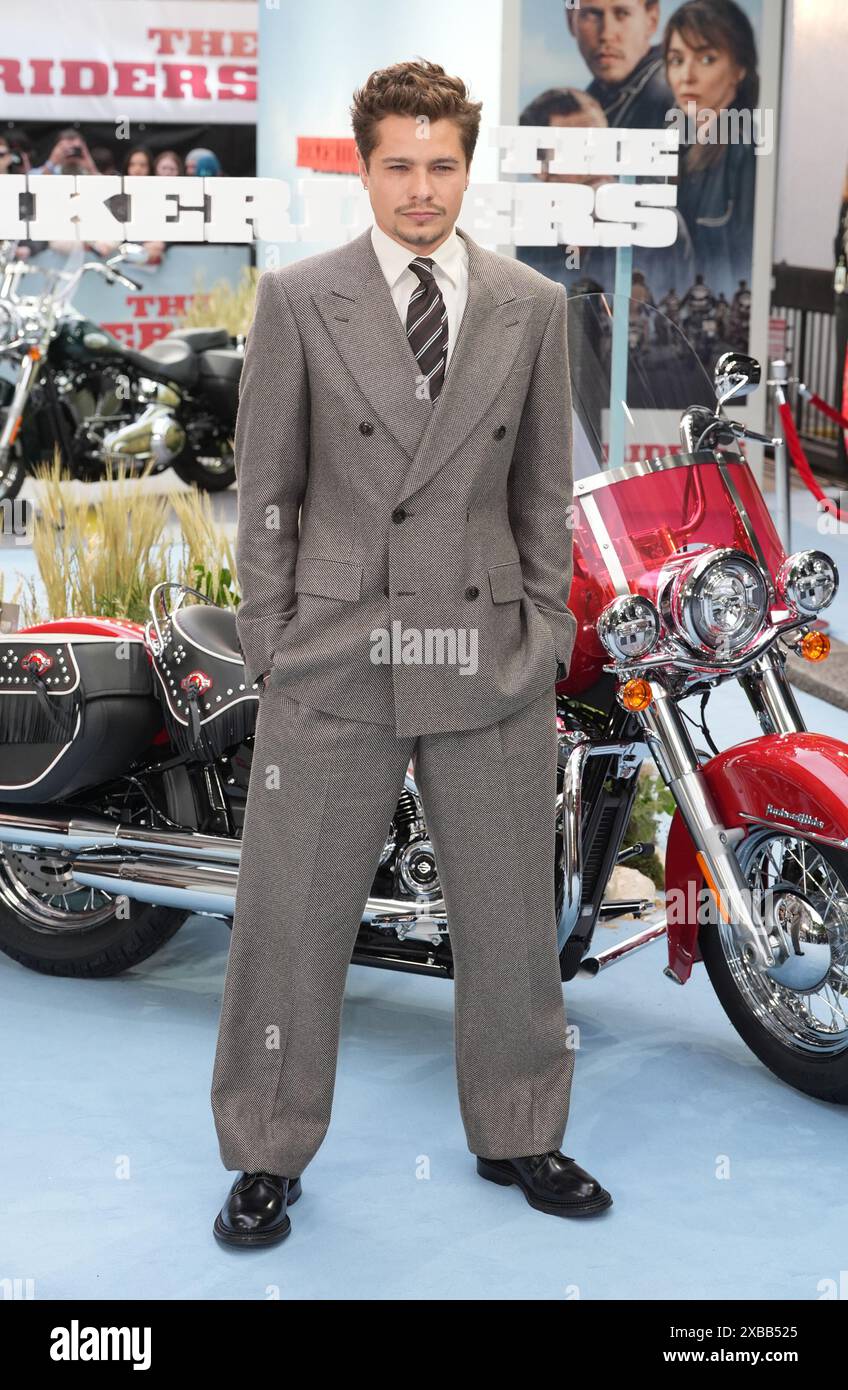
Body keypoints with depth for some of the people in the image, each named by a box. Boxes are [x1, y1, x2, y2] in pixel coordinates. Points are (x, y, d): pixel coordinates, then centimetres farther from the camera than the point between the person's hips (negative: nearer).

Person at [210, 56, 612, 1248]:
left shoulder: (531, 308, 6)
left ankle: (516, 1136, 31)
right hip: (334, 661, -2)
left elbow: (545, 489, 10)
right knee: (291, 916, 3)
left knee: (511, 913, 12)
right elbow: (265, 487, 2)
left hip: (491, 662, 2)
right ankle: (268, 1158, 21)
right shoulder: (298, 300, 0)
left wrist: (544, 640, 5)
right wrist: (272, 643, -2)